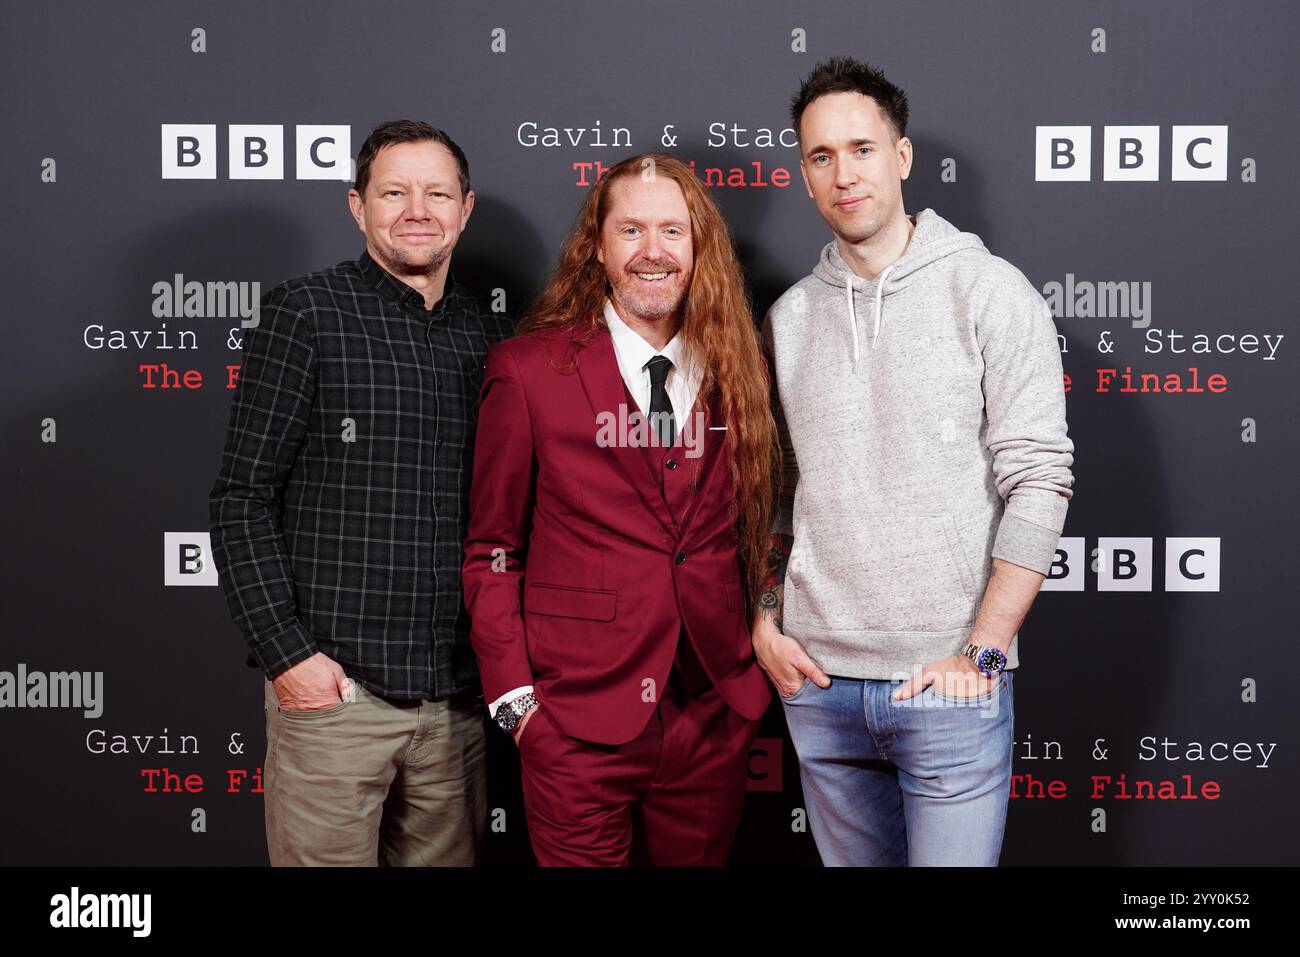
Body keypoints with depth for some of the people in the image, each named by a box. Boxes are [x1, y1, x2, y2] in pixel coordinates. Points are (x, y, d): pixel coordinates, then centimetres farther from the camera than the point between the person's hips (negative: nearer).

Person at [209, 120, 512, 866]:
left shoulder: (493, 336, 10)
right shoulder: (306, 315, -2)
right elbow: (243, 499, -4)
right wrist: (286, 653, -11)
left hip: (458, 694, 4)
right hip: (331, 687, -4)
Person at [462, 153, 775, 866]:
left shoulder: (734, 373, 6)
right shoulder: (527, 371, -4)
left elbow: (749, 532, 12)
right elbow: (491, 550, 0)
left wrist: (762, 646, 0)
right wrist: (514, 694, -6)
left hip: (715, 717, 4)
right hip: (577, 724, -3)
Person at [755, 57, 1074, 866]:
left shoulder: (990, 292, -4)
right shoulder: (789, 317, 9)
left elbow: (1039, 480, -9)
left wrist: (981, 653, -13)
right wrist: (765, 624, 5)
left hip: (949, 683, -4)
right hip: (818, 682, 4)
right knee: (852, 859, 15)